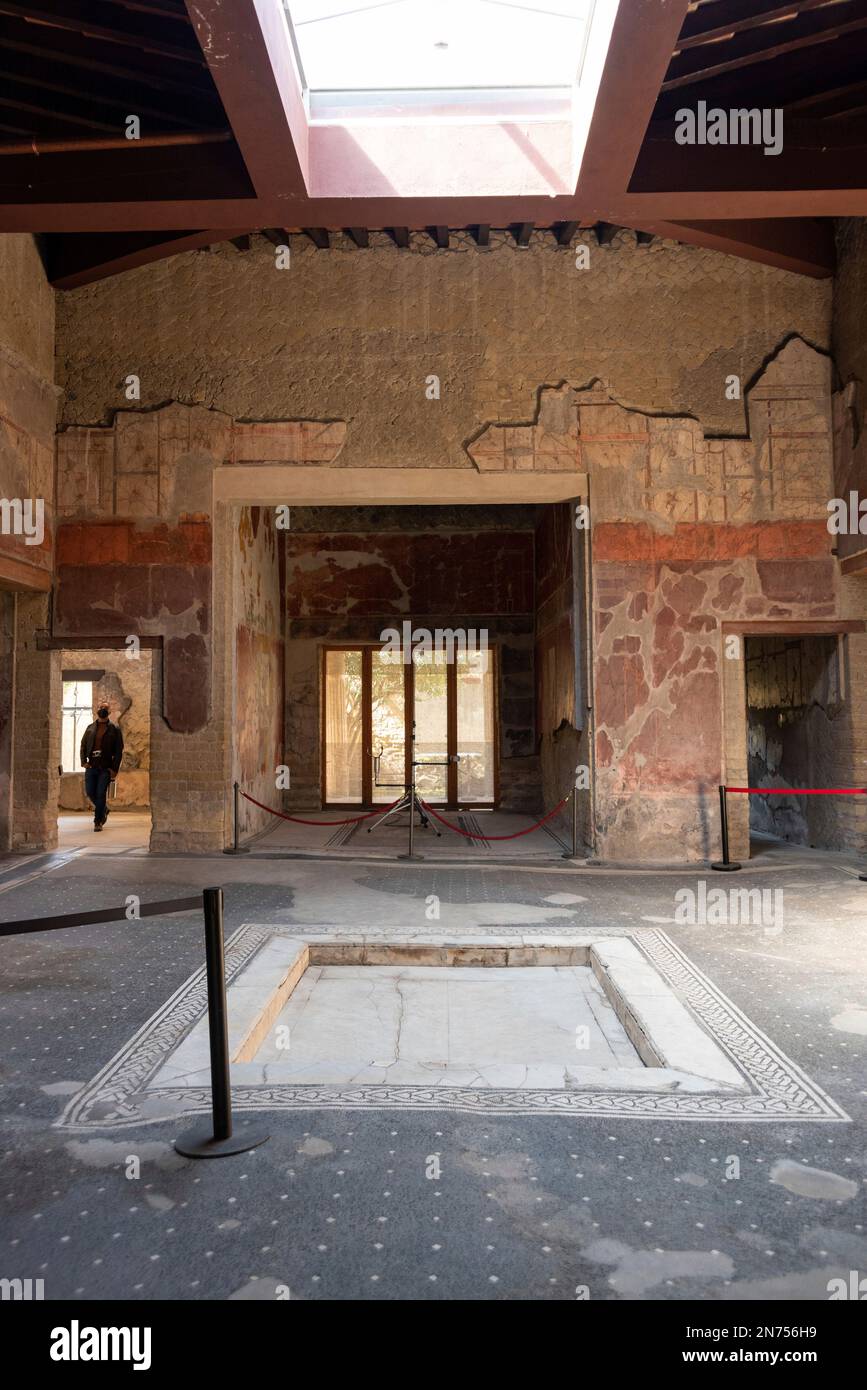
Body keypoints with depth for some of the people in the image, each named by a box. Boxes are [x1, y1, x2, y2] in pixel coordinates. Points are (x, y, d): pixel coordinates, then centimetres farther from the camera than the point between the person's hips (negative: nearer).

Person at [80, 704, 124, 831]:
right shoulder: (90, 728, 12)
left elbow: (119, 751, -1)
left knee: (100, 794, -6)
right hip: (91, 766, 4)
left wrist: (115, 769, -8)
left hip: (106, 768, -4)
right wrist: (83, 761, -2)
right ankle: (103, 810, 29)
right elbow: (83, 745, 13)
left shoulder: (114, 729, 2)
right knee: (90, 792, 3)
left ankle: (98, 822, 1)